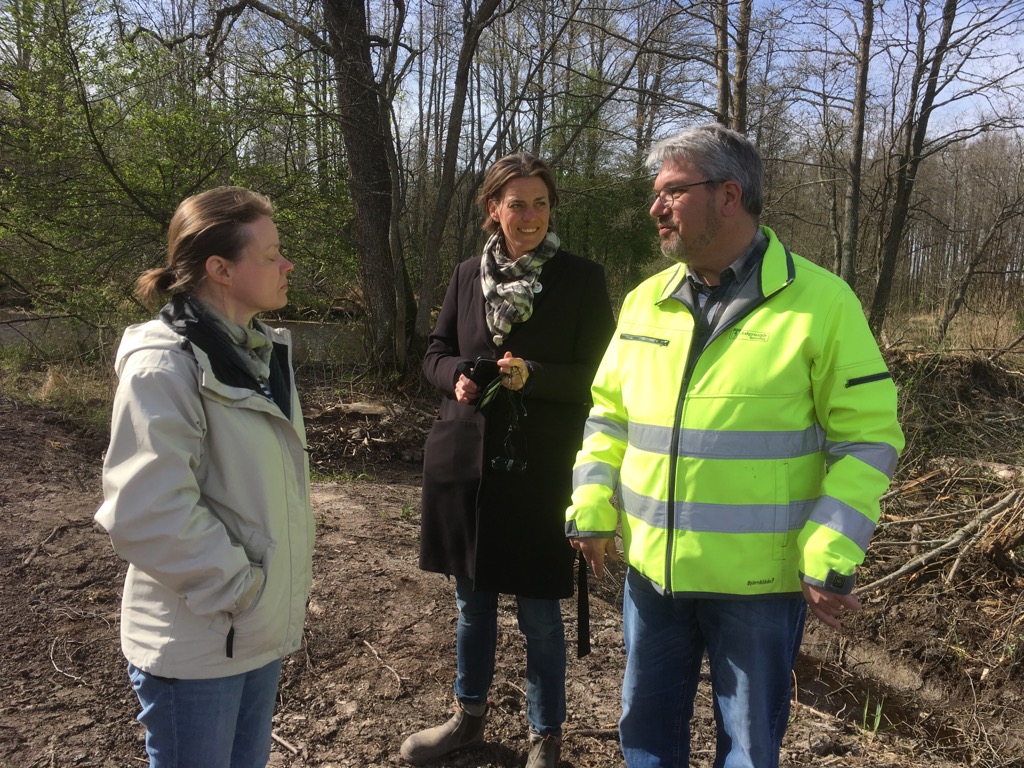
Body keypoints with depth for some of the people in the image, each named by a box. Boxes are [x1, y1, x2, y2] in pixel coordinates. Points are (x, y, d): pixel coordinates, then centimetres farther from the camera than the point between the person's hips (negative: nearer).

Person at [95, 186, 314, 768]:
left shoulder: (265, 350, 6)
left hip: (265, 630, 8)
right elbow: (147, 513, -27)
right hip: (197, 643, -7)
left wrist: (291, 582, 11)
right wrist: (239, 590, -18)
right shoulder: (164, 365, -20)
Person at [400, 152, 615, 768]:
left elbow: (598, 375, -6)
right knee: (473, 601, 19)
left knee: (539, 614, 7)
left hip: (540, 470, -4)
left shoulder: (583, 279, -5)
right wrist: (457, 376, -10)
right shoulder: (469, 274, 6)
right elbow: (437, 352, 12)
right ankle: (469, 717, 40)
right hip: (464, 459, 4)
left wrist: (532, 376, -22)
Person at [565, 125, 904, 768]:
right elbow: (610, 415, 10)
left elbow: (868, 436, -10)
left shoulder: (820, 302, -10)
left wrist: (830, 559, -16)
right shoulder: (644, 302, 4)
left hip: (759, 579, -4)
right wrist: (592, 511, -1)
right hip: (651, 570, 5)